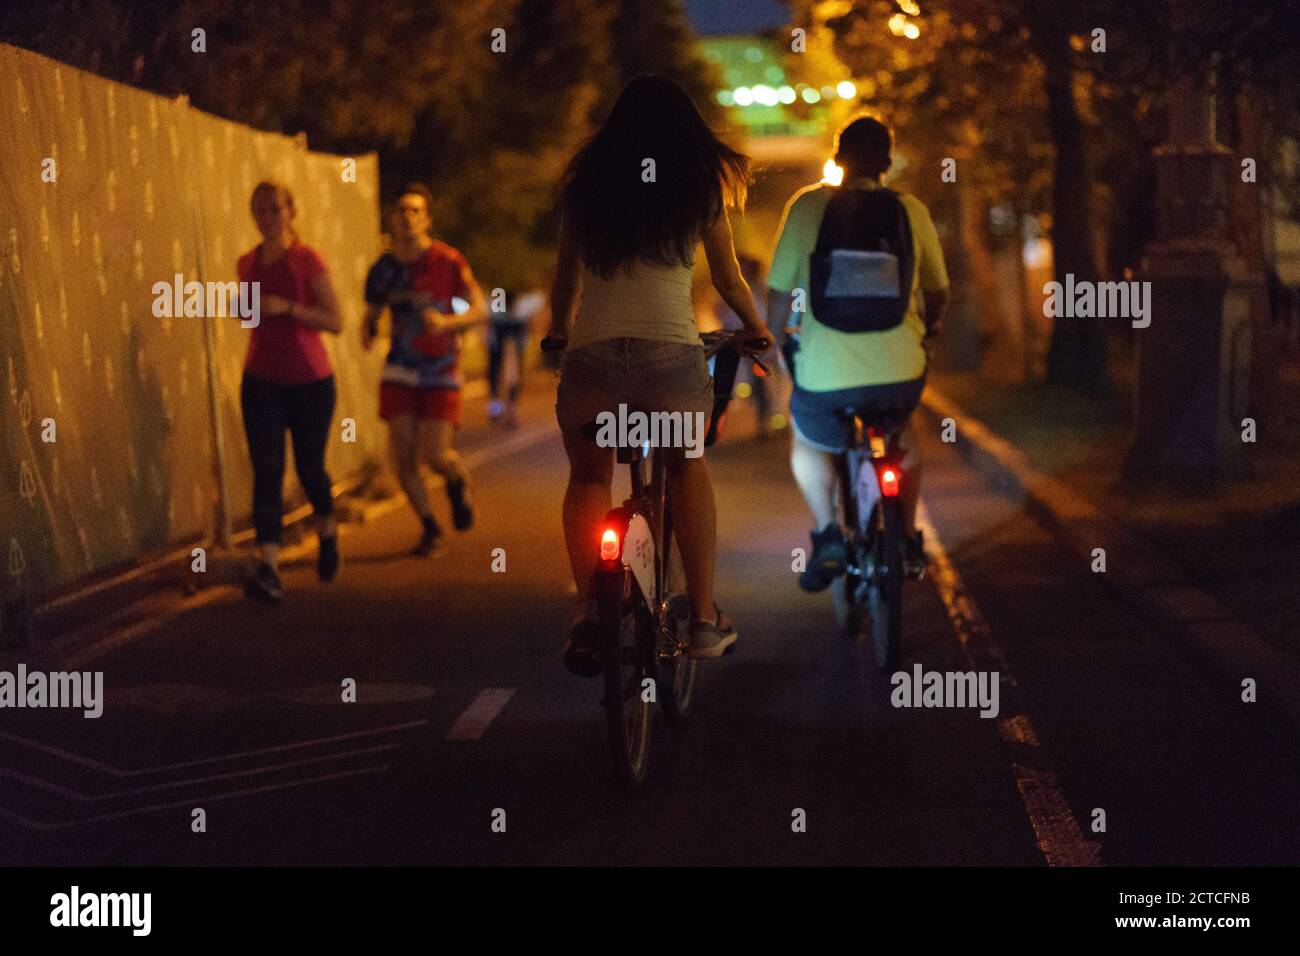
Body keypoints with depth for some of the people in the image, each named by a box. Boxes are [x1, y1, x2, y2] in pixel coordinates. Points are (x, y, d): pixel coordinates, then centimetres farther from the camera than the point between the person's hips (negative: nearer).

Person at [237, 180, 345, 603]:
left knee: (309, 468, 8)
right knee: (266, 470, -10)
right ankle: (269, 569, -17)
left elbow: (335, 322, -14)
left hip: (309, 381, -3)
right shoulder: (247, 264, 7)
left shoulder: (308, 260, -9)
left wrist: (288, 307, -22)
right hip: (261, 382, 3)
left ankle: (328, 532, 41)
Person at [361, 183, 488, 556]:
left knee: (434, 454, -12)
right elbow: (371, 317, 13)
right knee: (403, 457, -3)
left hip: (441, 374, -3)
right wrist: (367, 334, -11)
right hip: (400, 374, 3)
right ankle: (429, 529, 17)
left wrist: (446, 322, -25)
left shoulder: (448, 261, -9)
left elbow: (479, 309, -6)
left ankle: (459, 483, 26)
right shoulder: (382, 270, 2)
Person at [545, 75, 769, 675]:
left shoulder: (585, 185, 16)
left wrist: (557, 329, 44)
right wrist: (755, 329, 39)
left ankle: (588, 610, -3)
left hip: (592, 351, 1)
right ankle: (704, 619, 17)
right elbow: (729, 282, 20)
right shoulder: (700, 186, 12)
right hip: (671, 350, 0)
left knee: (588, 476, 19)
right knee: (687, 468, 23)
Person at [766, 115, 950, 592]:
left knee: (807, 443, 29)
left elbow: (779, 291, 0)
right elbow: (938, 292, 12)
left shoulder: (807, 206, -2)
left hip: (825, 375, -2)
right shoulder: (911, 211, 2)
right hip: (899, 371, 2)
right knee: (902, 436, 35)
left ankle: (826, 531, 7)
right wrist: (928, 328, 34)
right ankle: (908, 537, 30)